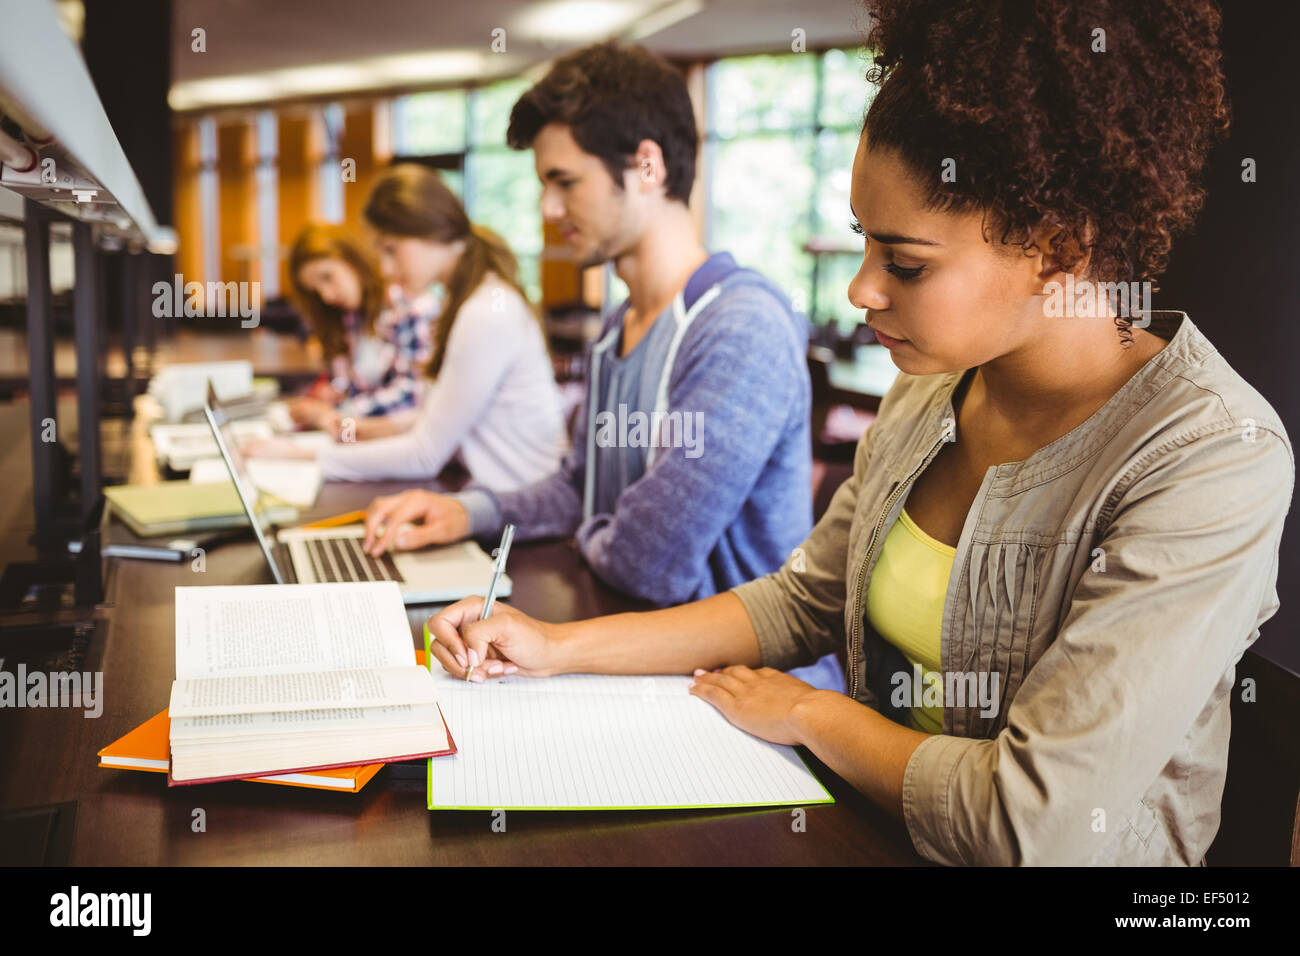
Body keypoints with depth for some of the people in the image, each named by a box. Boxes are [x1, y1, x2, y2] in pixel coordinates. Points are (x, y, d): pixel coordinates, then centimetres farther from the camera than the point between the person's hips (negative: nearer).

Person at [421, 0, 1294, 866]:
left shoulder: (1213, 461, -23)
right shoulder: (928, 390, -1)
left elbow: (1034, 823, -26)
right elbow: (805, 600, 7)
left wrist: (809, 712, -11)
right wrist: (560, 649, 0)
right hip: (863, 824, 6)